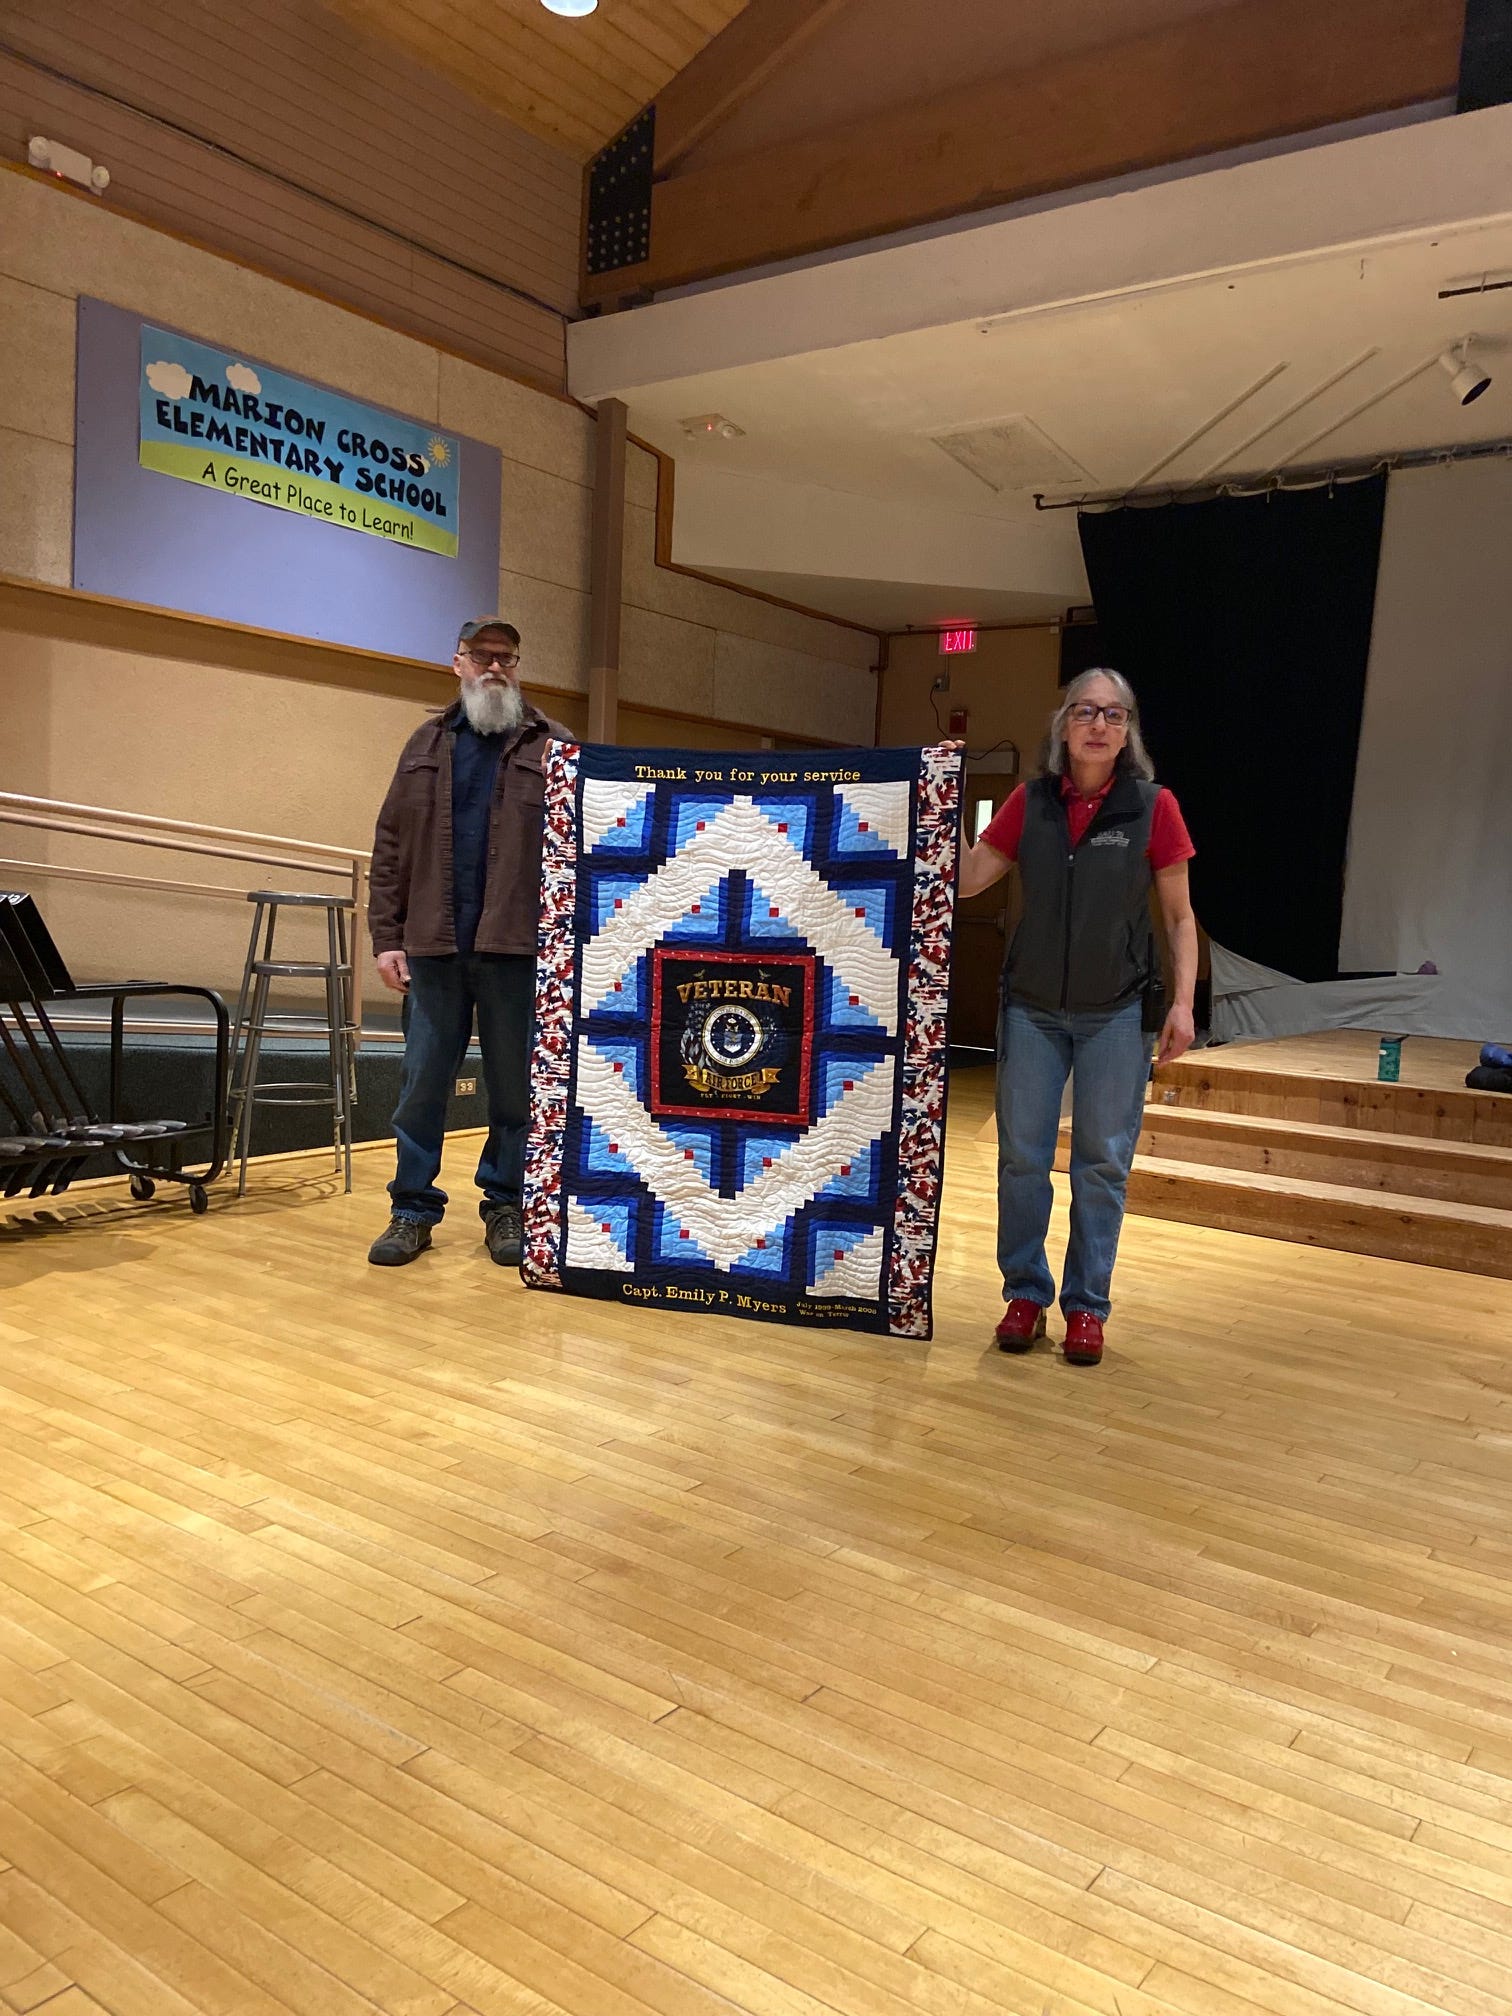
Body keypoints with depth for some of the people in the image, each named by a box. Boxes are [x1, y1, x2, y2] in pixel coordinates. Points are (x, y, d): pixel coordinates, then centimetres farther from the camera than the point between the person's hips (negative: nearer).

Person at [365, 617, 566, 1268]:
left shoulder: (552, 747, 6)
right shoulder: (427, 745, 14)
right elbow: (390, 847, 10)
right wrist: (387, 937, 2)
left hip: (517, 947, -2)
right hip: (433, 946, 2)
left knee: (514, 1086, 6)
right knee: (422, 1084, 5)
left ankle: (506, 1206, 19)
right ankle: (414, 1209, 15)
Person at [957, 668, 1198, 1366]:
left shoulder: (1153, 807, -6)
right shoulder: (1031, 802, 1)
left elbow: (1180, 917, -1)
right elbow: (966, 879, 3)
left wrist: (1183, 1001, -9)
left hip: (1114, 1014, -2)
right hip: (1032, 1007, 2)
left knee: (1103, 1163, 5)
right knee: (1022, 1156, 6)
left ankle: (1086, 1305, 19)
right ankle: (1025, 1295, 21)